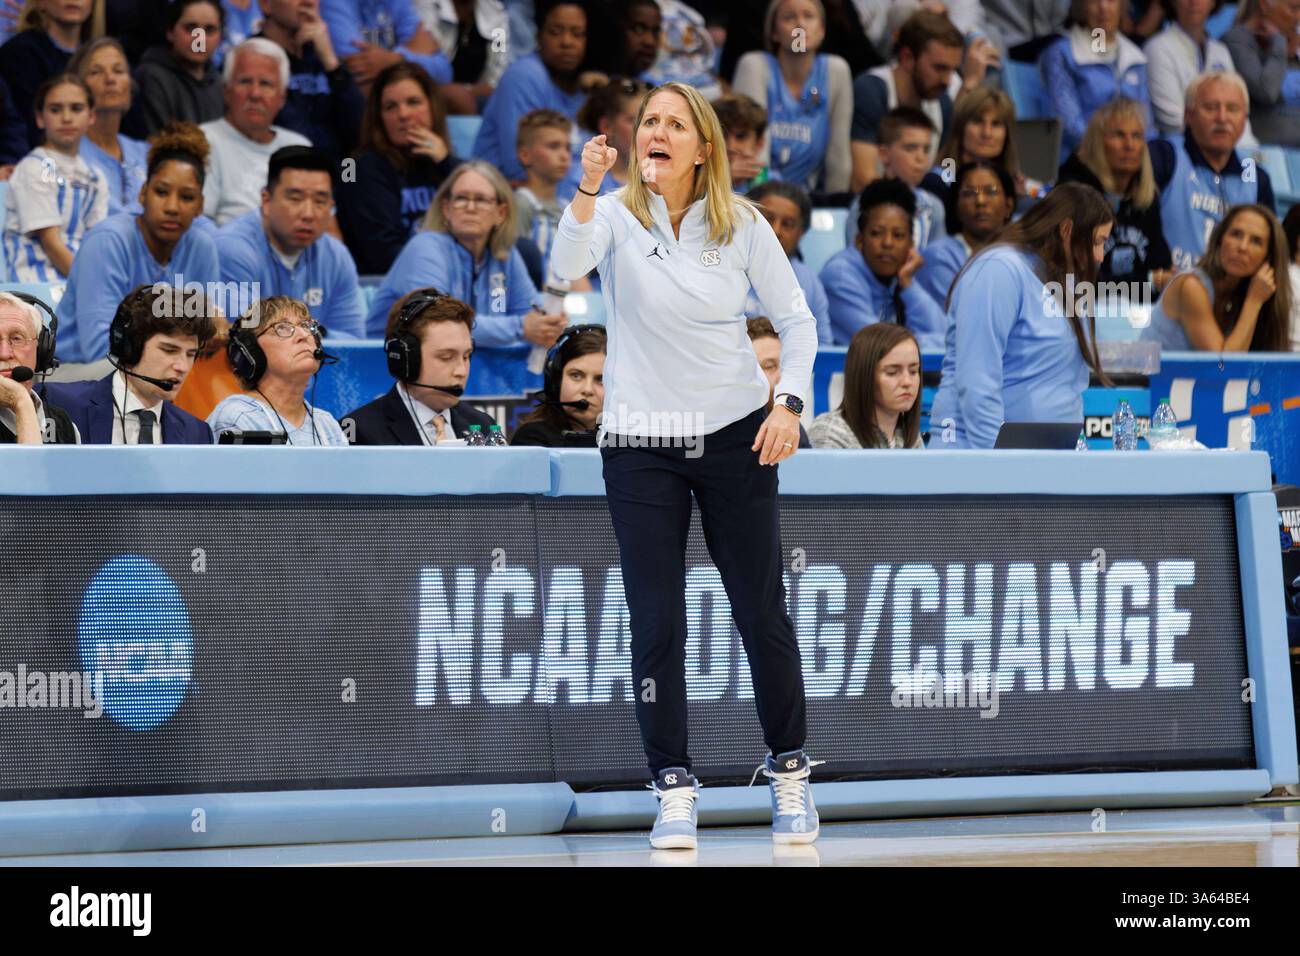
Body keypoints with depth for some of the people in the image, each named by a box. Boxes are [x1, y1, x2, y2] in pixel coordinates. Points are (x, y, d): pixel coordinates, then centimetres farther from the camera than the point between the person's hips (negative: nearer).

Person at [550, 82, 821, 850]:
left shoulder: (743, 224, -2)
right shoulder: (617, 216, -6)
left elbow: (796, 319, 4)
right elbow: (567, 267, -27)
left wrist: (790, 402, -10)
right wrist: (588, 188, -42)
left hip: (737, 436, 1)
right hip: (639, 442, -1)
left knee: (764, 613, 3)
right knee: (657, 624, -3)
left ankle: (790, 771, 18)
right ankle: (674, 789, 4)